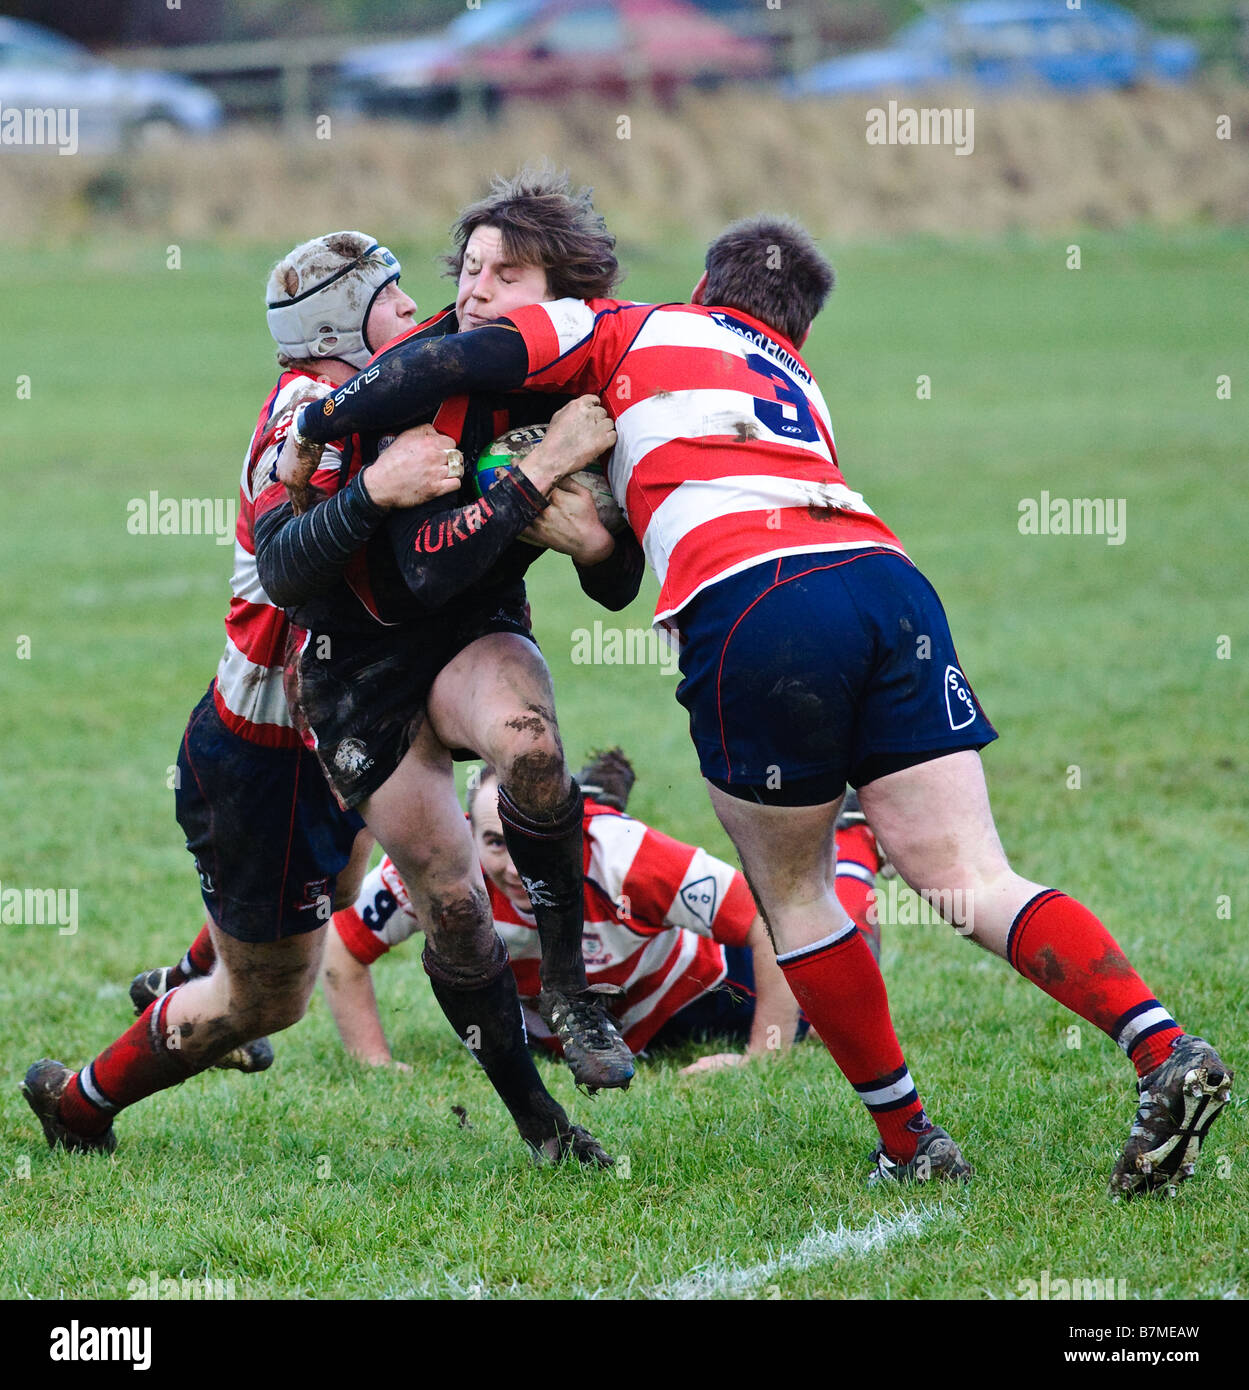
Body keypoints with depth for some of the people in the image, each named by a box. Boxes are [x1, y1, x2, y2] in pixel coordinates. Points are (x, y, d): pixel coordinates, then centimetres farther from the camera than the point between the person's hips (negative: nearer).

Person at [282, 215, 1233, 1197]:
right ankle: (1166, 1052, -17)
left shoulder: (632, 331, 24)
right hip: (888, 575, 4)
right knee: (971, 879, 0)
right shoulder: (799, 386, 37)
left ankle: (909, 1142, 16)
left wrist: (316, 427, 23)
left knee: (792, 890, 15)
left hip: (752, 608, -4)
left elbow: (460, 360, 13)